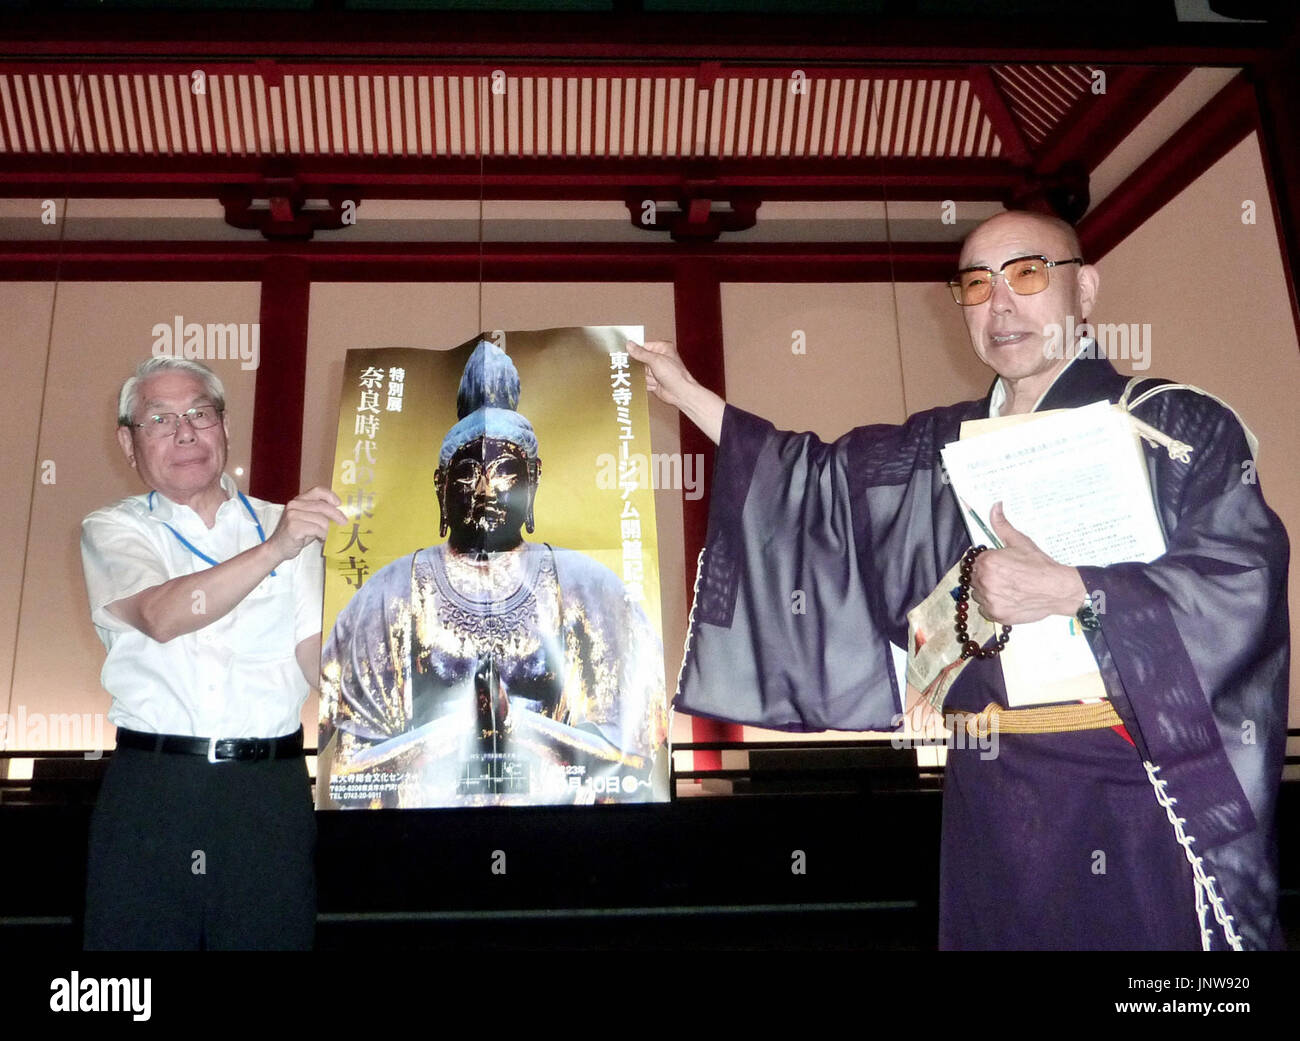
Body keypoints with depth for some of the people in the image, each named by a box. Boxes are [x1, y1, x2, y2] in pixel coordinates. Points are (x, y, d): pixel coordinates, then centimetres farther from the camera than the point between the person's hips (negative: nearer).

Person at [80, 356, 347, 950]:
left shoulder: (285, 527, 12)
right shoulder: (112, 531, 9)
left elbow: (320, 664, 3)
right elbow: (161, 616, -14)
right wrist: (272, 551, -25)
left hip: (270, 794, 1)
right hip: (150, 790, -1)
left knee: (271, 938, 4)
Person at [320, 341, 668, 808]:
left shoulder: (588, 589, 5)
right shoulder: (389, 595, 6)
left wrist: (520, 720, -9)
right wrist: (455, 724, -10)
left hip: (557, 802, 0)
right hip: (427, 798, 0)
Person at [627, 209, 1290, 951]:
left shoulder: (1173, 423, -3)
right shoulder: (945, 446, 12)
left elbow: (1245, 577, -13)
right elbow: (818, 484, 18)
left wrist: (1066, 591, -21)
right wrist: (686, 393, 19)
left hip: (1147, 798, -4)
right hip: (996, 800, 4)